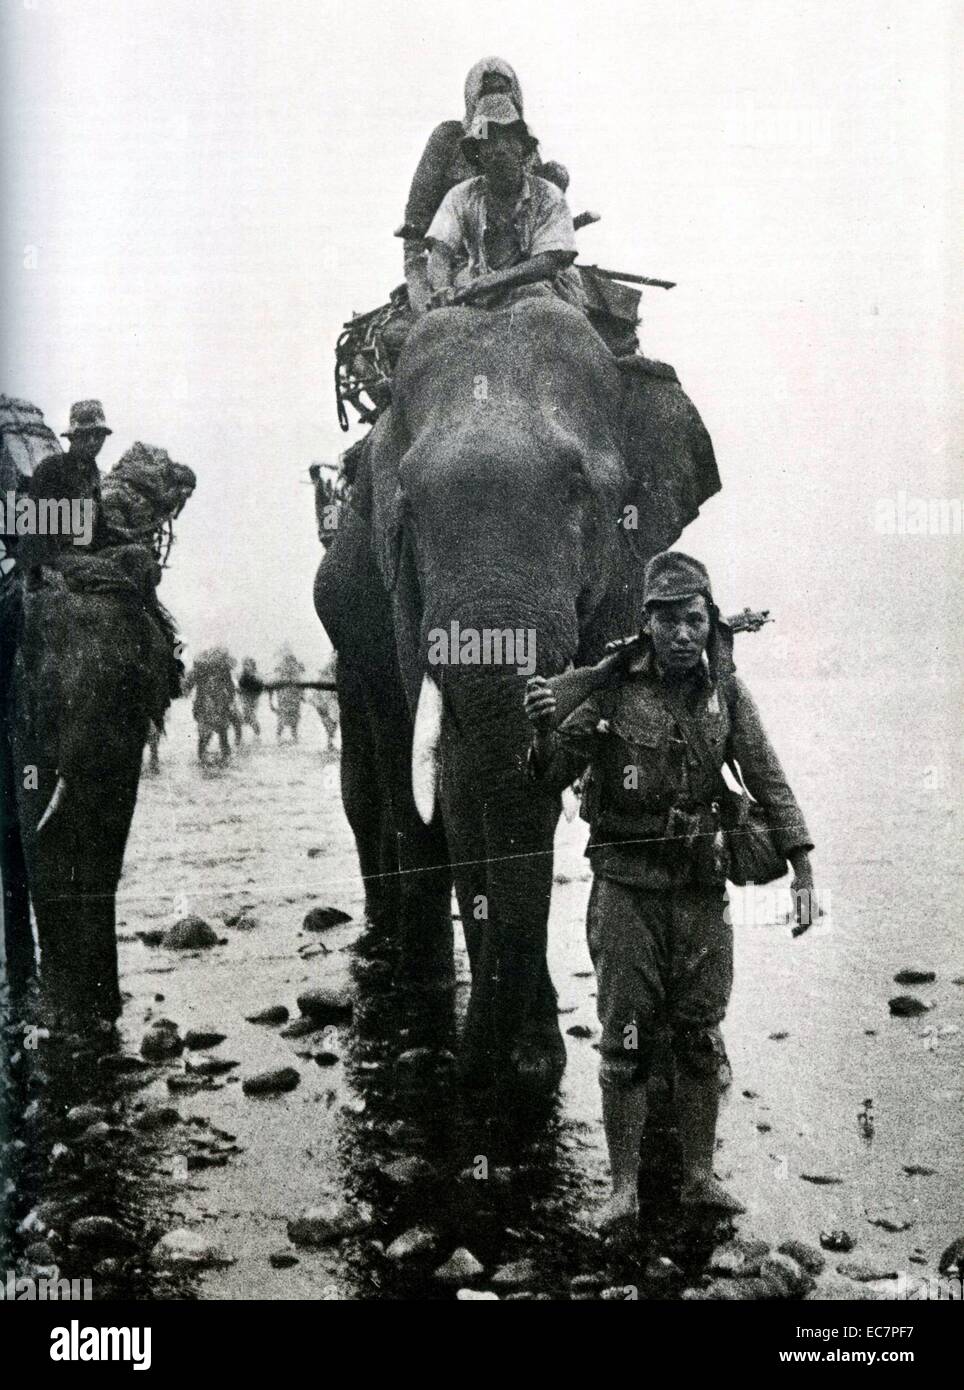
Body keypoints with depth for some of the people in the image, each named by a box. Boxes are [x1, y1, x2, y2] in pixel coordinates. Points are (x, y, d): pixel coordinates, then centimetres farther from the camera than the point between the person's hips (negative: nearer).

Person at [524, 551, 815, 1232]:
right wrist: (544, 729, -25)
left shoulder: (725, 691, 1)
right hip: (627, 887, -2)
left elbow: (768, 780, 4)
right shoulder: (611, 688, -7)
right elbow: (551, 778, -4)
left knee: (701, 1039, 9)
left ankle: (700, 1176, 22)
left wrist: (801, 861, -5)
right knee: (626, 1043, 1)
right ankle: (625, 1187, 11)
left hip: (702, 889, 2)